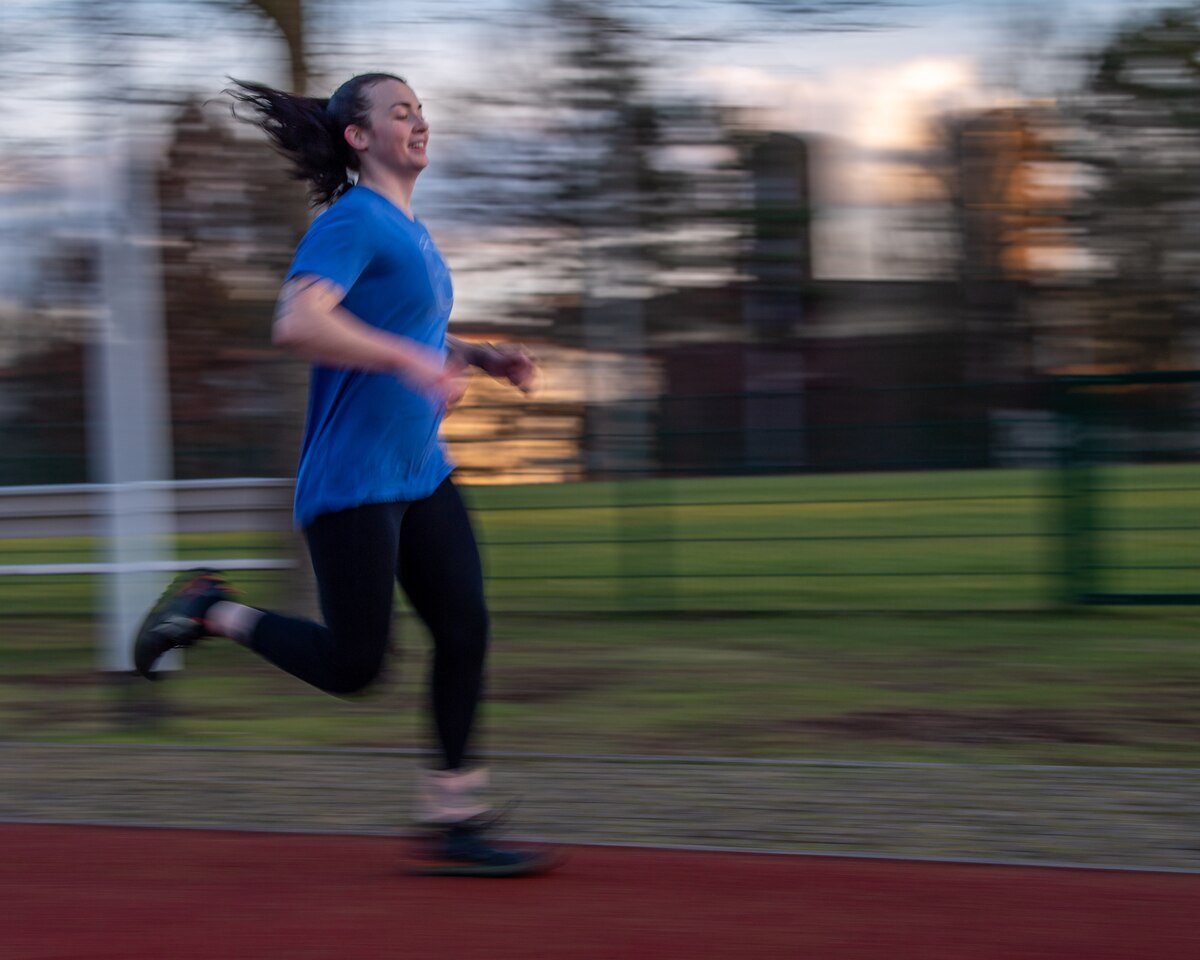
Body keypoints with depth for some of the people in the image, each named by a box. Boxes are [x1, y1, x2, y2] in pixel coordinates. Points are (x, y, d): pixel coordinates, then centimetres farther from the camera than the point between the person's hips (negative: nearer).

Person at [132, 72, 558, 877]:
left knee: (466, 629, 0)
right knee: (355, 665, -5)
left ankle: (455, 825, 5)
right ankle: (215, 612, 17)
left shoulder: (410, 233, 16)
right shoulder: (353, 220, -13)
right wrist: (412, 362, -29)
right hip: (352, 483, -9)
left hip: (422, 473, 9)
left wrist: (483, 357, 17)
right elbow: (298, 324, -28)